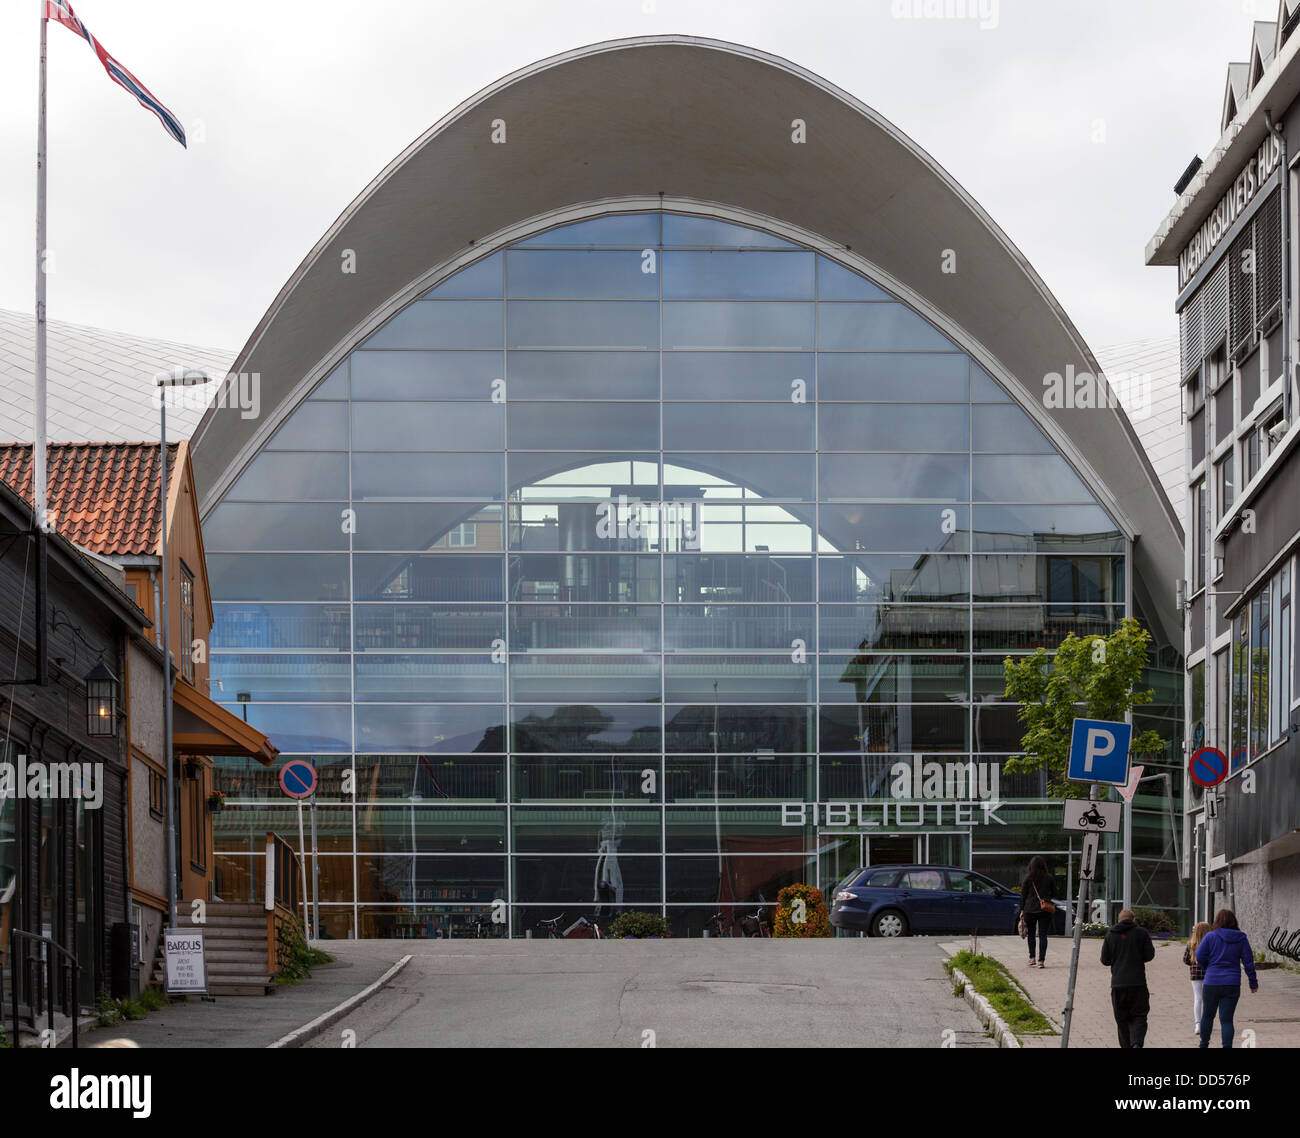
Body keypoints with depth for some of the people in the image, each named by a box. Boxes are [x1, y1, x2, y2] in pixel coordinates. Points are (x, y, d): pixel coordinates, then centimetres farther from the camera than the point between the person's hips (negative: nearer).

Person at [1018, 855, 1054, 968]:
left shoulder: (1027, 878, -4)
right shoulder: (1048, 878, -1)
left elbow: (1023, 895, -1)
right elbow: (1052, 894, 10)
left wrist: (1022, 910, 5)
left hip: (1030, 909, -1)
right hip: (1045, 911, 1)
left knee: (1030, 934, 15)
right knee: (1043, 935, 2)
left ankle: (1032, 958, 11)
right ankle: (1041, 960, -5)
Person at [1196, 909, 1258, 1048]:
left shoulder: (1211, 936, -4)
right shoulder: (1241, 938, 2)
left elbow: (1199, 957, -4)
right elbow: (1248, 961, 2)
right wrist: (1253, 983, 8)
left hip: (1212, 983, -1)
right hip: (1232, 984, 1)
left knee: (1208, 1015, 17)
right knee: (1226, 1019, 2)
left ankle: (1204, 1044, 28)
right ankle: (1227, 1045, -10)